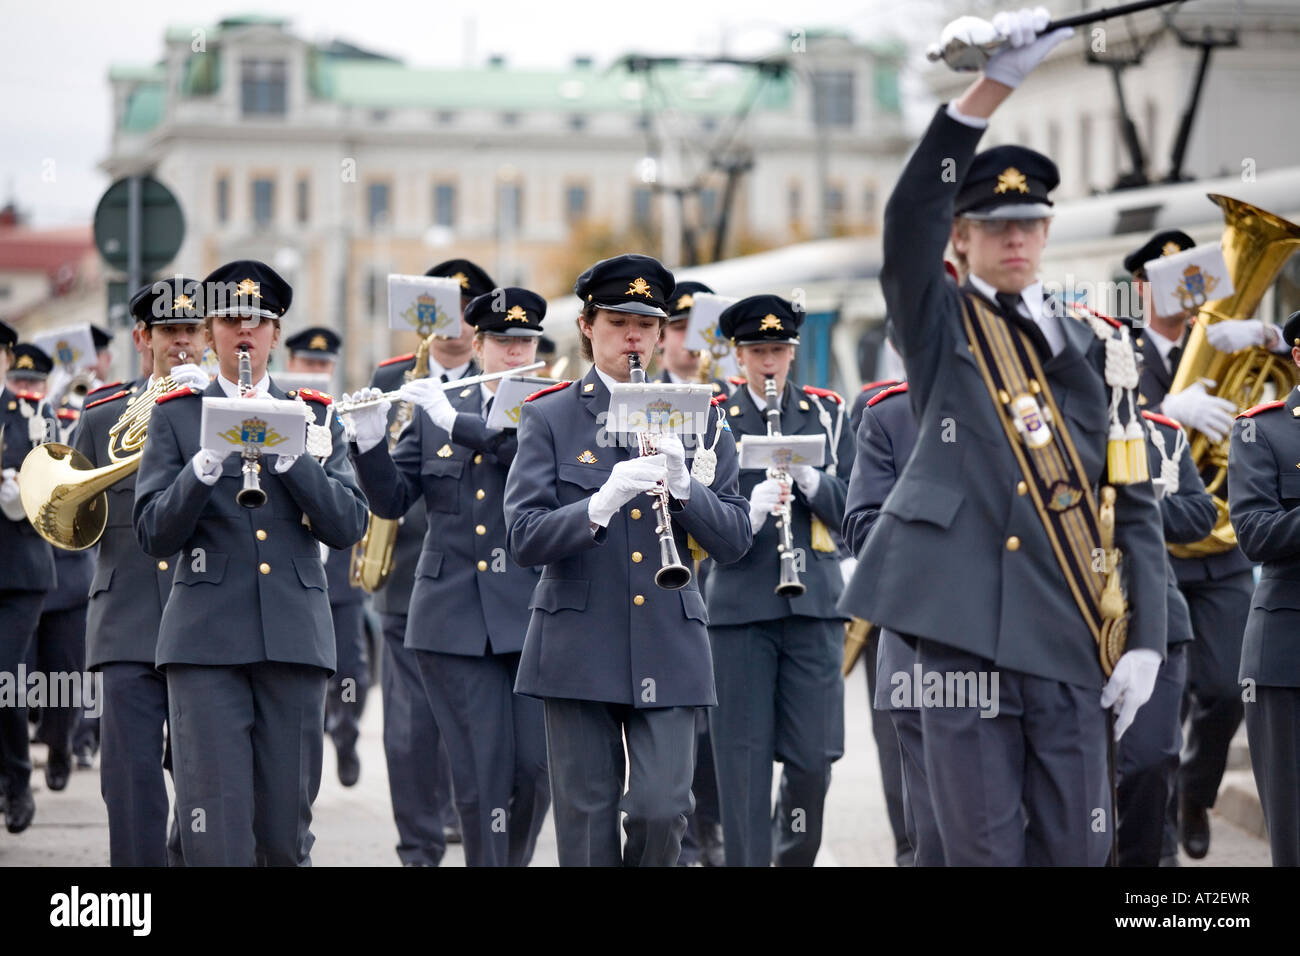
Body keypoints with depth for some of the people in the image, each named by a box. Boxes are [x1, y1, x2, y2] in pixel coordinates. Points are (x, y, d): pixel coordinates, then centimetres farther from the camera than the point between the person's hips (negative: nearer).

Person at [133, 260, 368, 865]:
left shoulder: (314, 417, 13)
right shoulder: (174, 416, 9)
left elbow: (347, 526, 1)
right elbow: (154, 534, 0)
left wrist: (286, 453, -11)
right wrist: (207, 462, -14)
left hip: (294, 636, 2)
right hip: (207, 639, -2)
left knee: (287, 827, 4)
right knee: (215, 830, -10)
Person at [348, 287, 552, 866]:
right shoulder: (434, 415, 10)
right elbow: (391, 500, 6)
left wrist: (455, 421, -19)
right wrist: (369, 440, -10)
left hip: (533, 616, -1)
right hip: (457, 622, 1)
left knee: (536, 768, -2)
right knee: (481, 771, -4)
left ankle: (515, 857, 22)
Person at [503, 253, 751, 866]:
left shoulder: (695, 417, 9)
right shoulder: (549, 418, 3)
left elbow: (733, 540, 3)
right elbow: (523, 540, -7)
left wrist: (682, 486, -16)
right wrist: (602, 503, -25)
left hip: (668, 648, 1)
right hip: (580, 647, -1)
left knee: (662, 810, -9)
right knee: (587, 819, 0)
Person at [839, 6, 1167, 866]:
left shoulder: (1091, 350, 14)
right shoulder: (940, 329, 8)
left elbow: (1135, 502, 12)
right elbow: (909, 217, -11)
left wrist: (1145, 640, 0)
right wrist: (996, 84, -22)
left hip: (1071, 635, 3)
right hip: (967, 626, -3)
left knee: (1077, 847, 2)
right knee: (984, 848, -1)